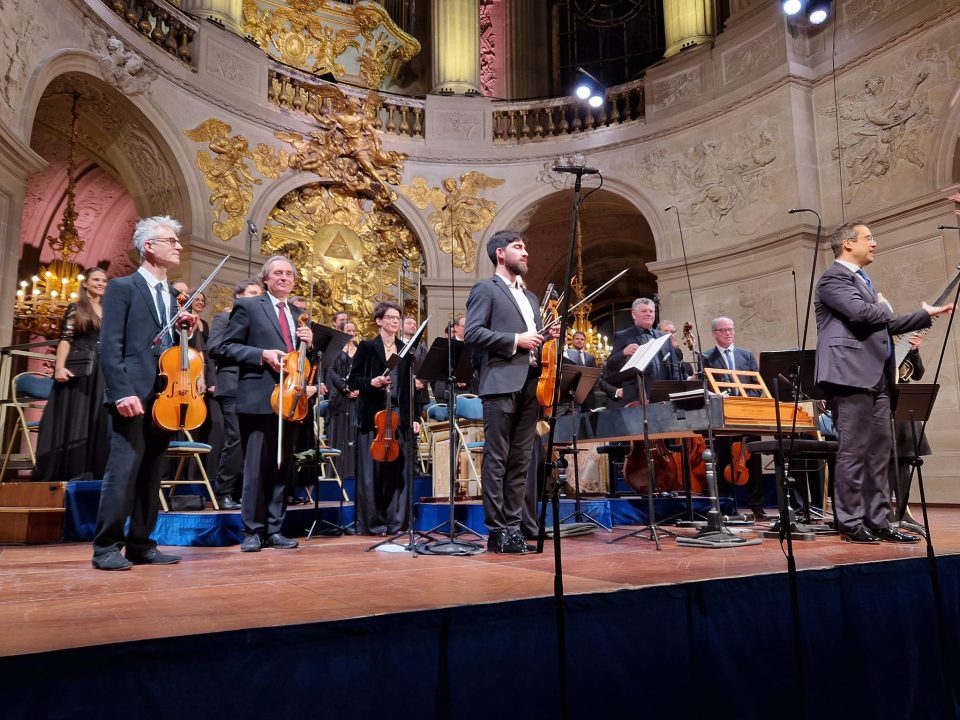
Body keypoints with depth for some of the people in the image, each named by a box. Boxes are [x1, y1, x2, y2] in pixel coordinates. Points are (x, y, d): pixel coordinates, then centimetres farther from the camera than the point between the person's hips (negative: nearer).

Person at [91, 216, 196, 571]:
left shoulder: (171, 297, 19)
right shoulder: (122, 287, -1)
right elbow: (110, 346, -9)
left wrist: (184, 329, 2)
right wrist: (122, 392, -18)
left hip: (164, 397, 7)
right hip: (134, 396, -7)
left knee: (151, 474, 9)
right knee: (123, 471, -8)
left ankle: (141, 544, 16)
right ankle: (106, 547, 2)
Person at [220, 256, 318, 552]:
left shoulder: (299, 315, 19)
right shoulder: (247, 306, 3)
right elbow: (227, 347, -3)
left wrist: (309, 343, 1)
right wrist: (262, 355, -15)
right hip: (259, 398, -5)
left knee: (282, 467, 9)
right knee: (256, 467, -3)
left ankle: (275, 530, 17)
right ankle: (253, 531, 8)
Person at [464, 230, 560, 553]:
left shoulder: (530, 297, 26)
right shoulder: (485, 289, 3)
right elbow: (472, 332, -9)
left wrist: (547, 337, 7)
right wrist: (516, 340, -13)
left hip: (530, 383, 7)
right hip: (502, 383, -7)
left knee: (521, 461, 7)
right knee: (497, 461, -4)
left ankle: (514, 526, 13)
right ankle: (497, 532, 1)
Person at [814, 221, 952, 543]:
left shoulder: (863, 280, 26)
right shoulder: (834, 277, -5)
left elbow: (885, 324, 29)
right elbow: (860, 311, -21)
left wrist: (927, 314, 24)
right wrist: (883, 306, 0)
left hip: (876, 378, 10)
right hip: (851, 375, -10)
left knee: (879, 452, 9)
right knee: (854, 451, -7)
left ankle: (878, 521, 15)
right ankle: (850, 523, 0)